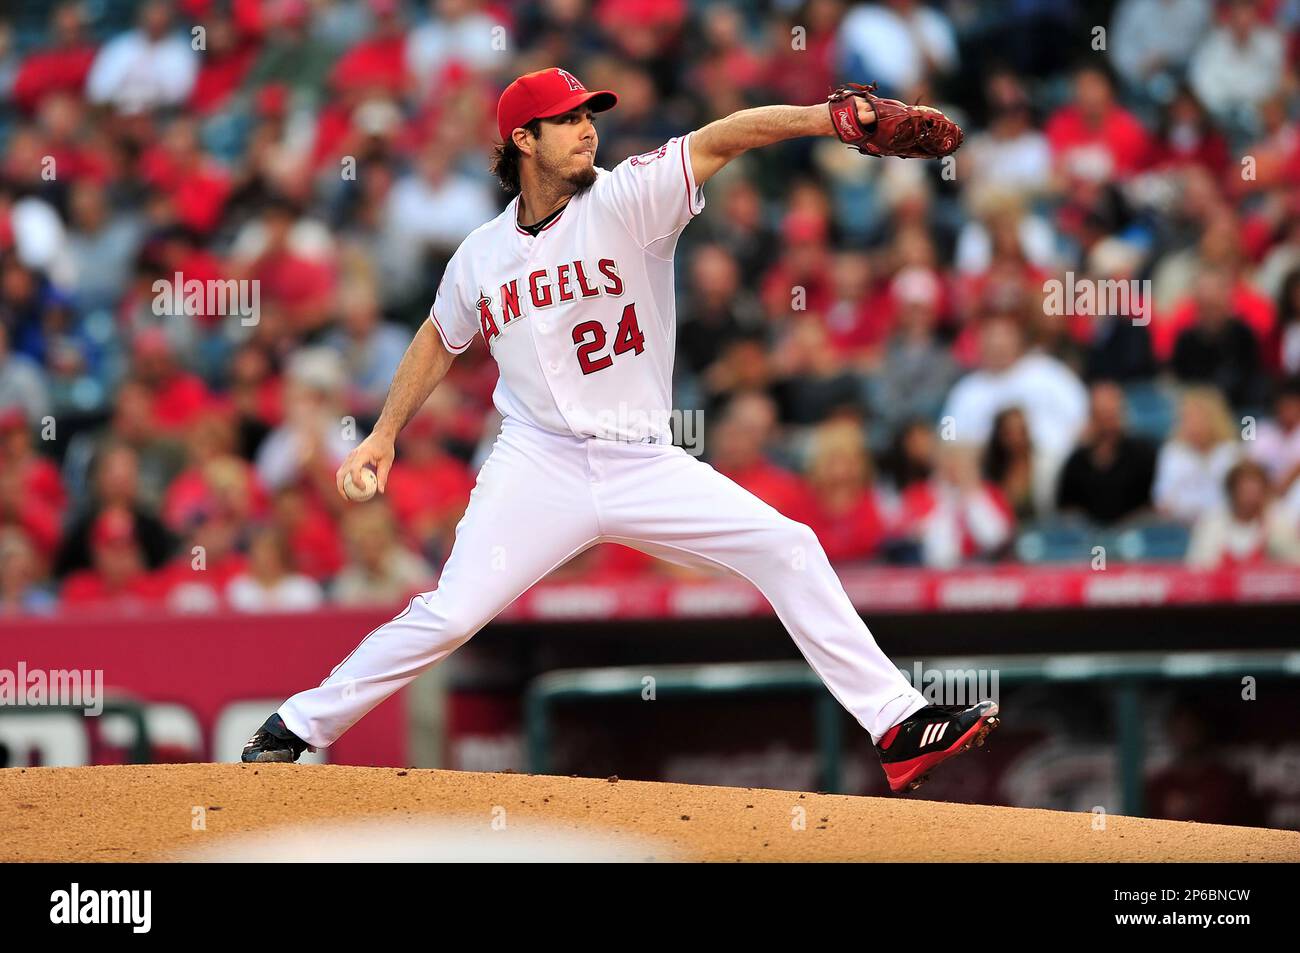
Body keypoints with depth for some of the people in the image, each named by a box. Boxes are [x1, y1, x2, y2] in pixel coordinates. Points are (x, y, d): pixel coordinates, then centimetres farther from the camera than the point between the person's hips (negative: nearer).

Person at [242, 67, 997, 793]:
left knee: (787, 549, -11)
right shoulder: (482, 255, 4)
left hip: (645, 466, 0)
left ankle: (897, 725, -8)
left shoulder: (626, 200, -5)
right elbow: (441, 340, 23)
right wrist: (386, 433, 22)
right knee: (450, 614, -13)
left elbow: (719, 140, -20)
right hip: (541, 467, 0)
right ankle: (295, 730, 2)